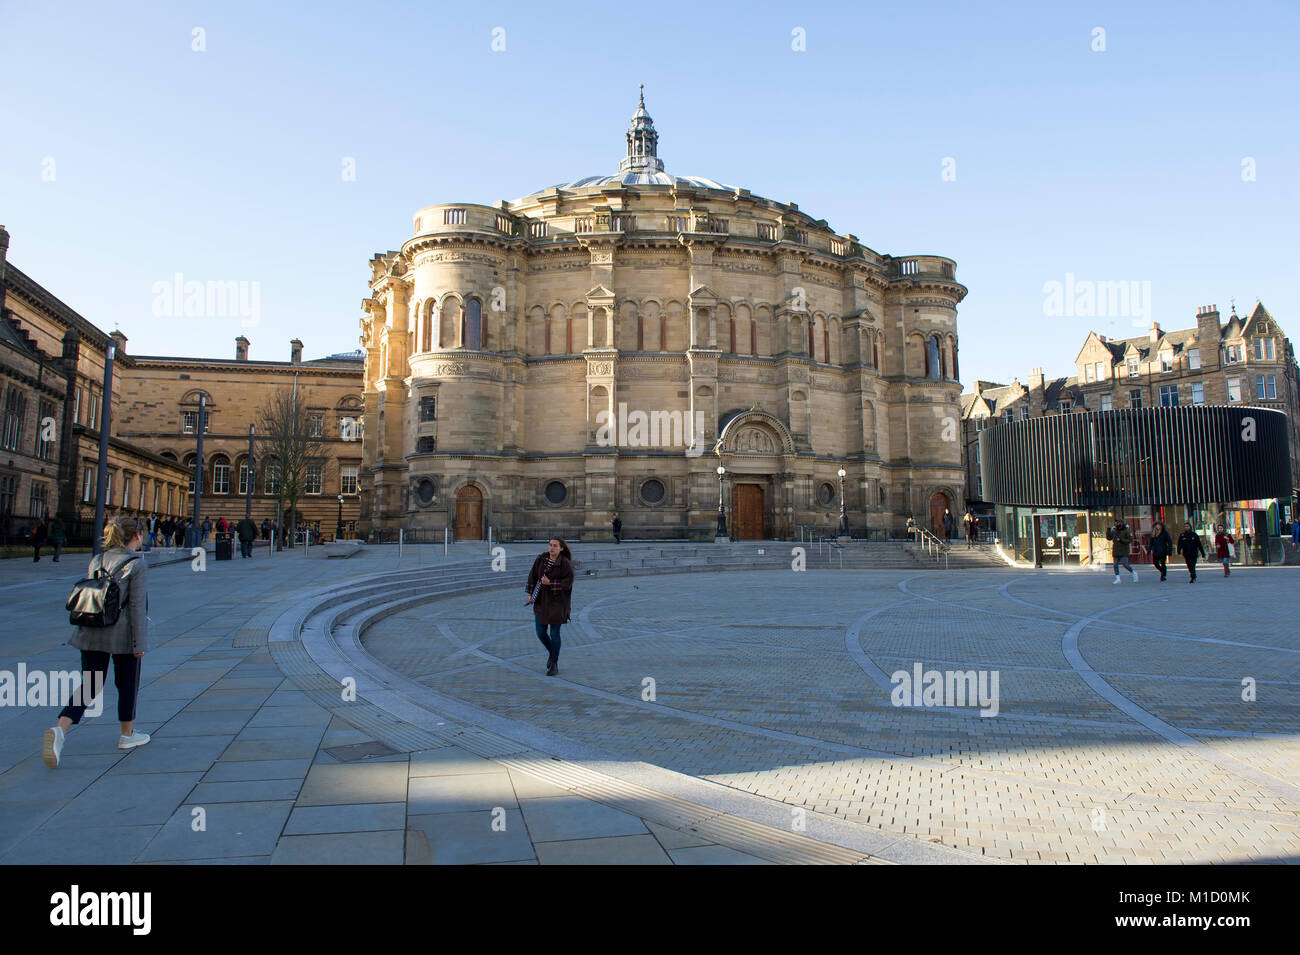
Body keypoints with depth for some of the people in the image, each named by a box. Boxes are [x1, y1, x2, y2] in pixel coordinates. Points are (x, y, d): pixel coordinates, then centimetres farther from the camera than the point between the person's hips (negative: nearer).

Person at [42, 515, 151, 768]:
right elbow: (137, 606, -15)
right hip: (122, 634, -5)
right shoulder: (137, 566, -13)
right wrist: (140, 643, -11)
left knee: (89, 686, 9)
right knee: (127, 684, 12)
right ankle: (127, 735, 26)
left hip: (92, 633, 5)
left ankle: (60, 729, -11)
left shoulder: (96, 561, 7)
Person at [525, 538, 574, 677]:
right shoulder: (541, 558, -3)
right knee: (540, 633, 6)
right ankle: (552, 652, 36)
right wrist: (529, 594, -3)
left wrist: (550, 583, -24)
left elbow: (567, 583, -15)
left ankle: (554, 664, 14)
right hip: (541, 600, 4)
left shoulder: (565, 563, -15)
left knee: (554, 633, -2)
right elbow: (533, 575, 3)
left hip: (557, 601, -4)